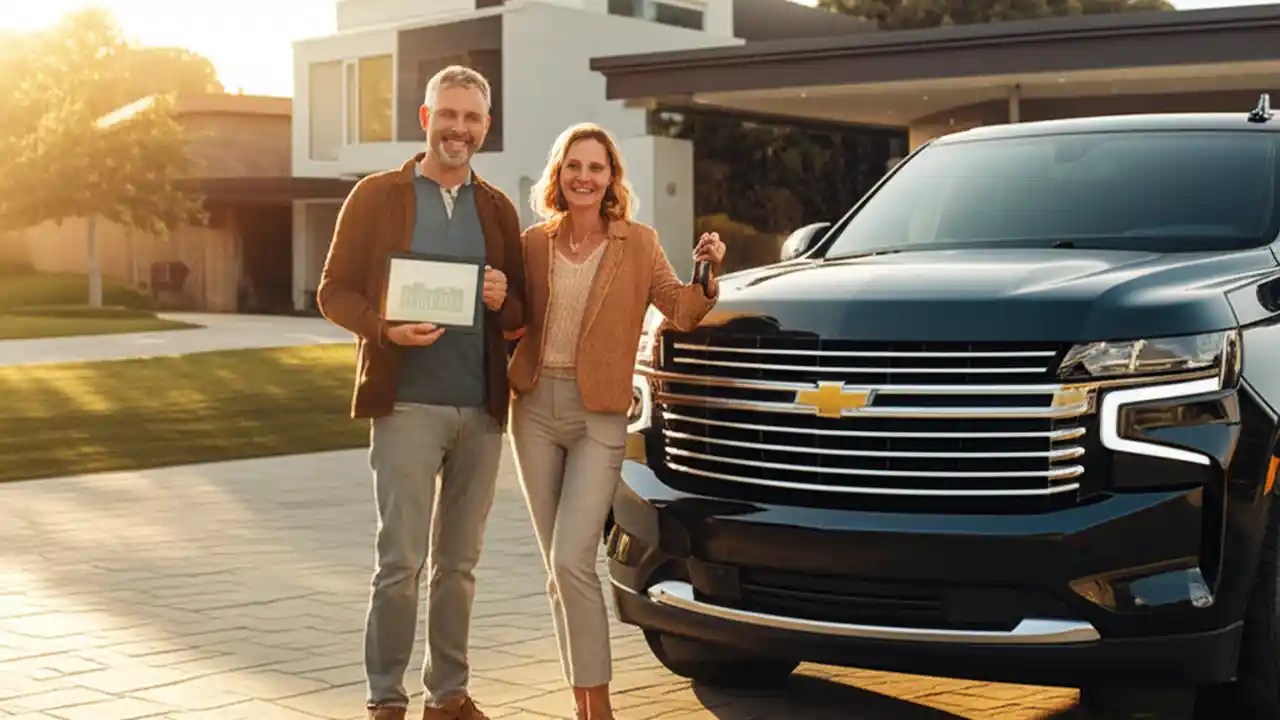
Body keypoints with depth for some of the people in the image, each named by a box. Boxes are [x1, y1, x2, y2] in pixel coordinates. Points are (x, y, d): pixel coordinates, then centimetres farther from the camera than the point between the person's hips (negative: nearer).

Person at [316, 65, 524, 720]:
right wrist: (385, 328, -18)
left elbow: (521, 313, 16)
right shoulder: (376, 196, 3)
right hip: (406, 403, -4)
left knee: (458, 563, 9)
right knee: (400, 561, -5)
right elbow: (335, 291, 0)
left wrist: (503, 302, -8)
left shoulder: (497, 209, 14)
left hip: (482, 408, 4)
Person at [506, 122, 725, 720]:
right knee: (558, 570, 8)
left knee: (572, 563, -15)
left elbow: (681, 312, 1)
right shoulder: (533, 244, 6)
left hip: (598, 416, -3)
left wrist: (707, 274, -16)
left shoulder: (638, 244, 0)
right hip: (535, 409, 4)